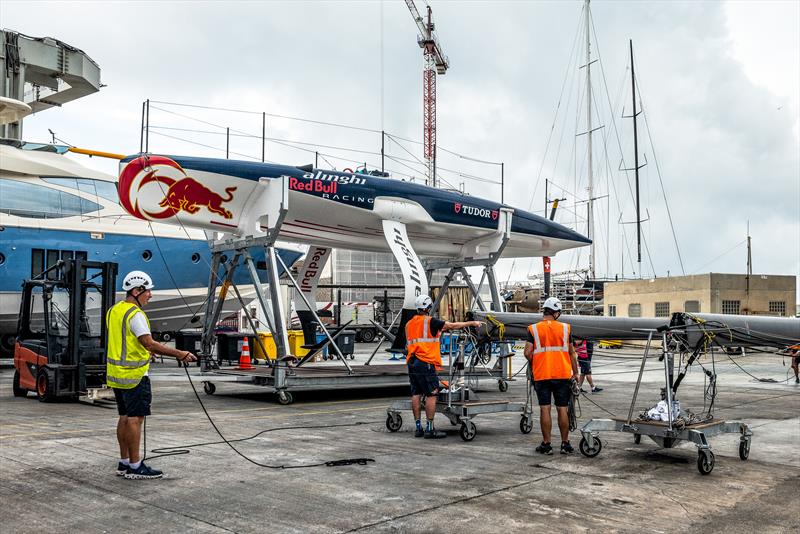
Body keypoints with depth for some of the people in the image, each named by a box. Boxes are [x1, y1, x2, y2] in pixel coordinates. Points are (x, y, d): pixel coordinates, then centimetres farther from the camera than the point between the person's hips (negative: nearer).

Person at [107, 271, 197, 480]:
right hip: (134, 375, -10)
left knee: (125, 417, 14)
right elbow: (149, 344, -25)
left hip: (117, 373, 10)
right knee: (135, 418, -6)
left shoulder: (114, 310, 12)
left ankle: (124, 463, 20)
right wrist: (179, 354, -23)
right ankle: (135, 466, -3)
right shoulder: (135, 314, -18)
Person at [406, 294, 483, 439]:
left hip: (412, 362, 8)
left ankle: (418, 427, 12)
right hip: (426, 363, -8)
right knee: (431, 394, -3)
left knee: (416, 394, 9)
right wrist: (472, 323, 6)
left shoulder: (409, 323, 14)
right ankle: (429, 429, -4)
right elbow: (453, 326, -3)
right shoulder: (430, 321, -7)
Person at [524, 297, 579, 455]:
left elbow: (528, 352, -9)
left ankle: (546, 444, 7)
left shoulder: (533, 329, -2)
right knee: (562, 409, 7)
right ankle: (565, 444, 12)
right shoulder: (565, 328, 2)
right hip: (563, 374, 1)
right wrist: (575, 372, 14)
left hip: (541, 375, -1)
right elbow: (571, 353, 6)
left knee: (545, 409, 3)